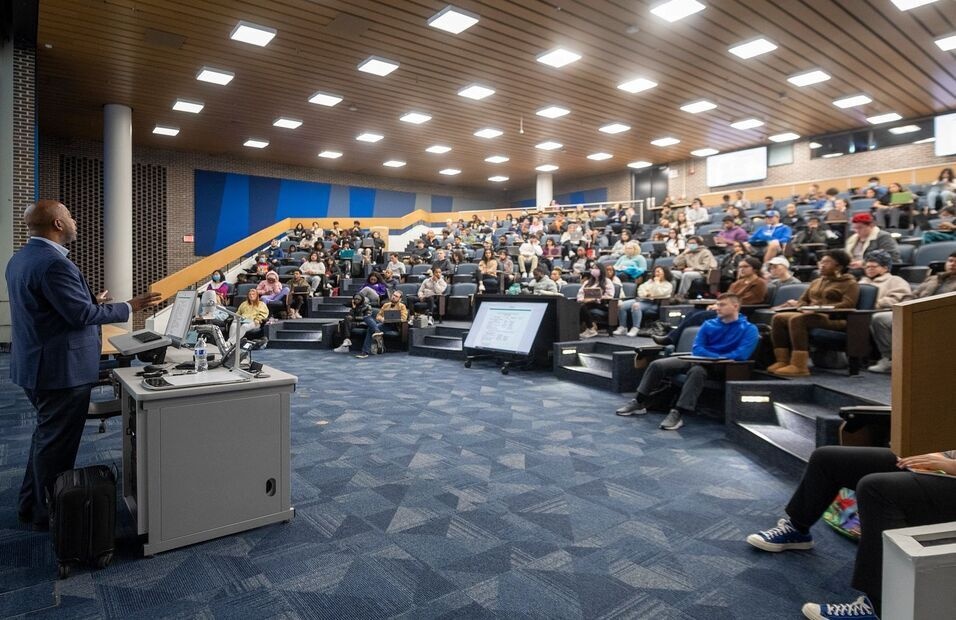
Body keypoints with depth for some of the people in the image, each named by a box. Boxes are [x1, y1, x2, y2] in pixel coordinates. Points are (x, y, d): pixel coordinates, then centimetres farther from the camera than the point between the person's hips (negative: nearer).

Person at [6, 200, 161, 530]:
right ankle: (50, 514, 19)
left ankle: (31, 504, 36)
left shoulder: (20, 258, 9)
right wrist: (129, 307, -14)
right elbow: (83, 315, -24)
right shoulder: (53, 263, -23)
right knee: (57, 441, 4)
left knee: (46, 435, 23)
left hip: (37, 363, 10)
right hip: (61, 367, -10)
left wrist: (92, 301, 22)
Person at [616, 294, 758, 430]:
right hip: (697, 359, 6)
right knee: (657, 364, -12)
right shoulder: (709, 324, 11)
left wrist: (716, 359, -16)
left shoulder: (749, 329, -3)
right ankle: (639, 402, -4)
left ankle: (678, 413, -41)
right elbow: (697, 349, 1)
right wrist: (717, 356, -15)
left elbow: (741, 355, -18)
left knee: (696, 371, -41)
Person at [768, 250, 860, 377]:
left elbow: (848, 304, -10)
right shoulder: (816, 282, 28)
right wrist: (798, 305, -2)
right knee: (778, 317, -20)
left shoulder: (850, 283, 6)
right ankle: (782, 361, -26)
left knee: (797, 319, -36)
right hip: (812, 315, 7)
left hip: (834, 319, -7)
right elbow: (803, 300, 25)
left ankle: (799, 366, -41)